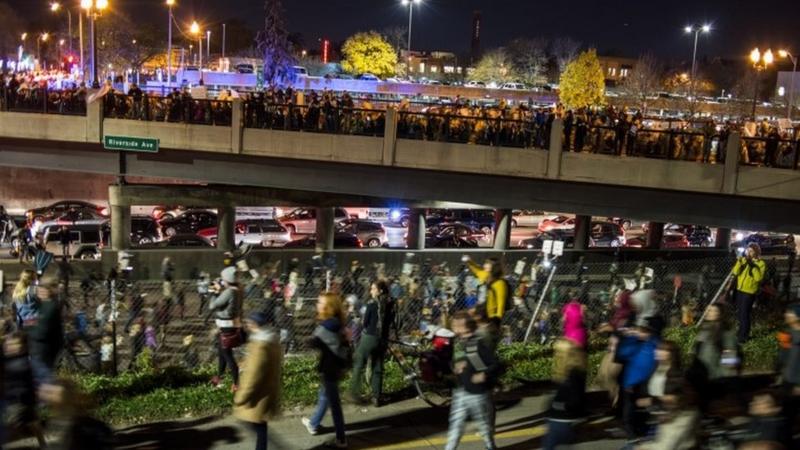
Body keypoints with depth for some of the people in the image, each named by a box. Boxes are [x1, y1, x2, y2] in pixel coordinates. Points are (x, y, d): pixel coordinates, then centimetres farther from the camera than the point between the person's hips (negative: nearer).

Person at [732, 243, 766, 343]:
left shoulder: (760, 263, -6)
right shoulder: (744, 260, 9)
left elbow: (758, 278, -19)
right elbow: (735, 272, -1)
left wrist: (753, 266, -26)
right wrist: (739, 262, -14)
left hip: (749, 292, -6)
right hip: (739, 290, 6)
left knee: (744, 314, -5)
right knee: (739, 313, 15)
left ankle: (743, 336, 3)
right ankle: (742, 332, 32)